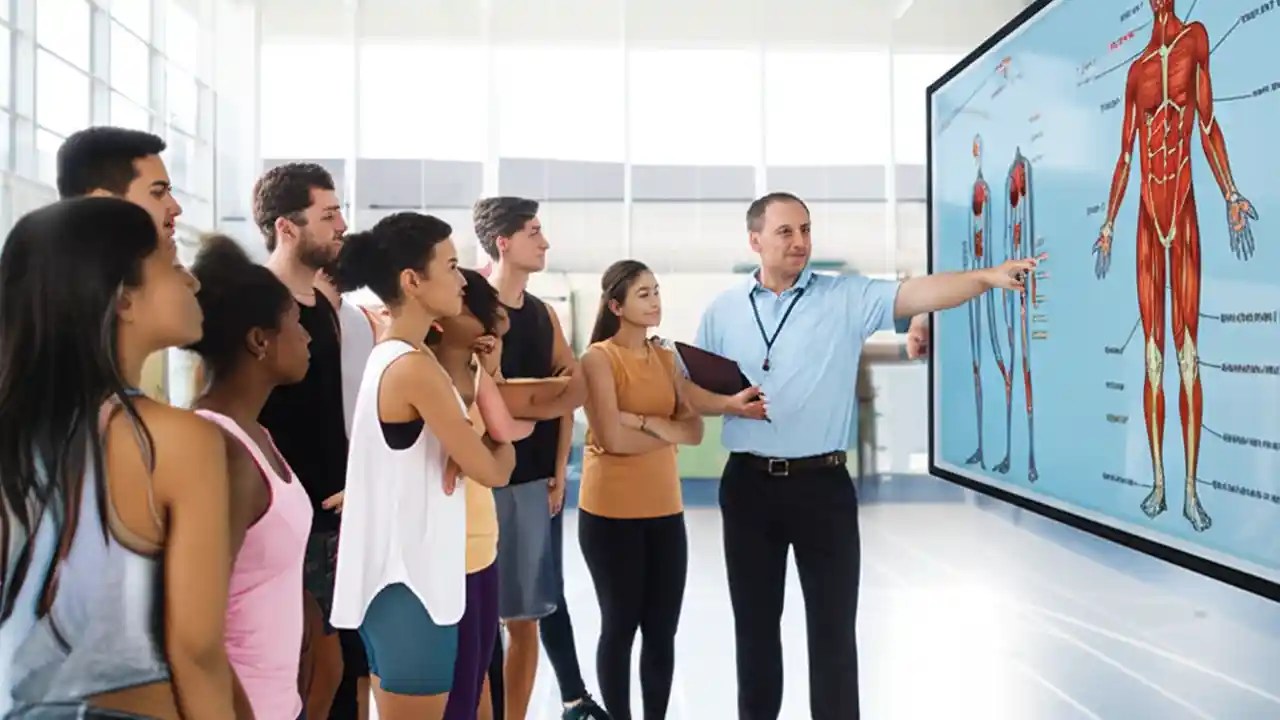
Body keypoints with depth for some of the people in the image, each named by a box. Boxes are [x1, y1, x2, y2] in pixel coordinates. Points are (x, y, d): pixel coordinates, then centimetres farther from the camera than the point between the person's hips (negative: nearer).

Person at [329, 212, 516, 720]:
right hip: (412, 581, -9)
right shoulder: (415, 367, -20)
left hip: (393, 573, 9)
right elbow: (492, 470, -15)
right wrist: (500, 446, 6)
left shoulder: (387, 356, 9)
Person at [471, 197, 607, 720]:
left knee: (526, 613, 14)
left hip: (537, 479, 5)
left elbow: (574, 392, 8)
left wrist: (559, 471, 1)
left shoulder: (544, 314, 12)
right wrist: (542, 406, -7)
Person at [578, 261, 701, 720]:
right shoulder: (599, 357, -7)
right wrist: (668, 431, -5)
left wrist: (644, 421, -13)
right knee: (620, 626, 7)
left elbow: (695, 432, 1)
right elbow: (612, 438, -16)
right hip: (611, 512, -5)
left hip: (665, 510, 5)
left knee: (662, 630, 10)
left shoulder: (667, 358, 10)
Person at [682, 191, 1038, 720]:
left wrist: (988, 276, -33)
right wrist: (730, 404, -12)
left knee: (834, 625, 6)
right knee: (754, 620, 15)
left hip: (822, 484, -2)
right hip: (748, 484, 2)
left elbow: (915, 294, -18)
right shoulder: (723, 310, 4)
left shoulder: (846, 297, -3)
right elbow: (690, 392, 9)